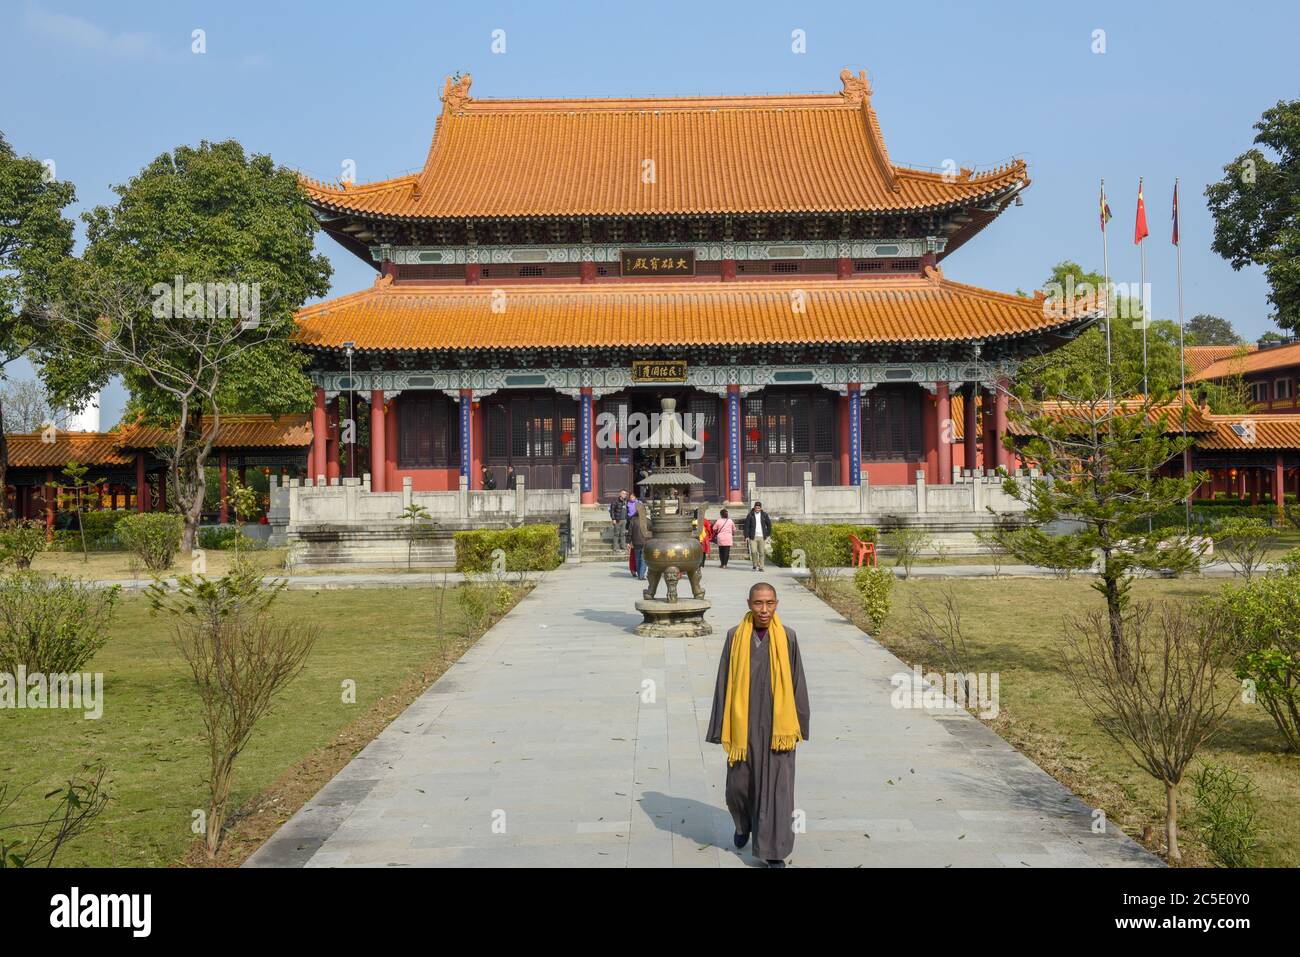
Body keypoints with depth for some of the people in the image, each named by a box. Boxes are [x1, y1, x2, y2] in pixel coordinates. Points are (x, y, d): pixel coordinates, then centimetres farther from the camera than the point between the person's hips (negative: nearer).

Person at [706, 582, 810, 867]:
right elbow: (724, 683, 0)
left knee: (776, 787, 1)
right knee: (739, 784, 11)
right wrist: (724, 729, 0)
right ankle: (744, 822, 43)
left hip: (777, 725, -1)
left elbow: (796, 683, 0)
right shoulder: (735, 636, -5)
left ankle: (774, 851, 13)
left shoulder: (787, 637, -6)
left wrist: (797, 727, 0)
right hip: (744, 724, 1)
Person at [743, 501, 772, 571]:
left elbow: (769, 524, 14)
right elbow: (746, 525, -1)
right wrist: (746, 536, -8)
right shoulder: (750, 515, -1)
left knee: (761, 553, 2)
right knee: (753, 551, -12)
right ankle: (754, 565, 9)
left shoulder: (764, 515, 4)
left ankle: (760, 567, 10)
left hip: (762, 537, 2)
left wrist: (768, 534, 11)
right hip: (753, 537, -2)